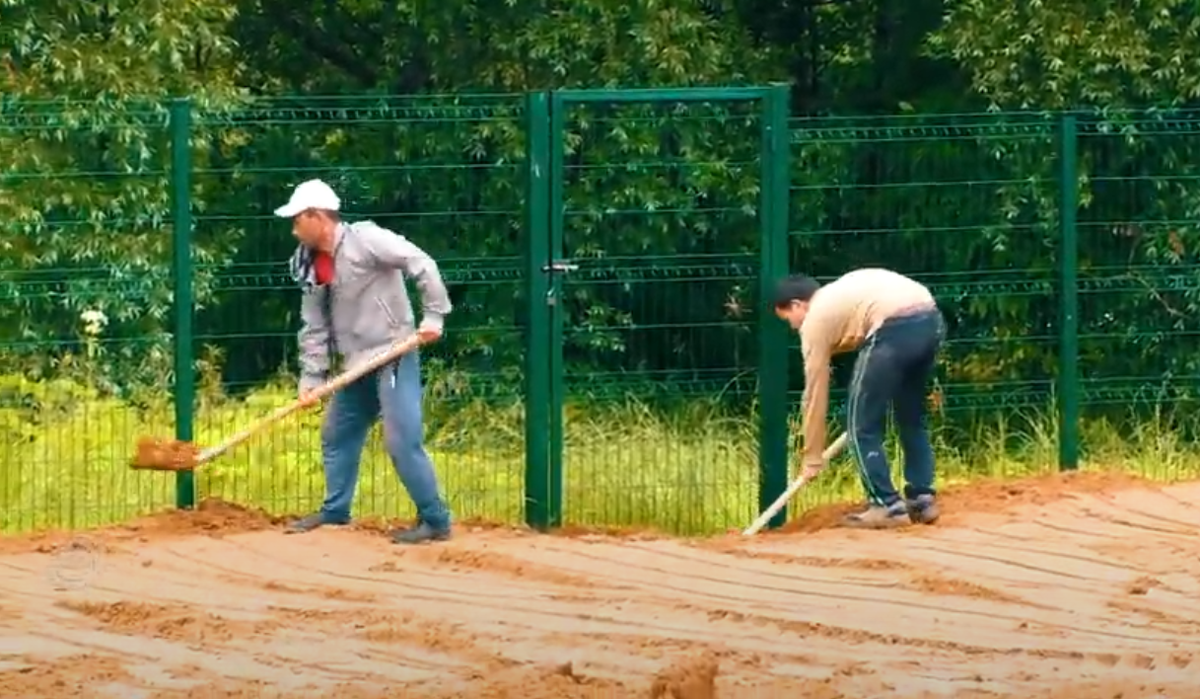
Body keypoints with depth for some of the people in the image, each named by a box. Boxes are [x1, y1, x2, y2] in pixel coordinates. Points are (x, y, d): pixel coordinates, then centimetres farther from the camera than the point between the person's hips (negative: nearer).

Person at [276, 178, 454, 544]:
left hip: (394, 355, -8)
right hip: (357, 364, 9)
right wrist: (311, 379, 1)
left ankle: (435, 520, -6)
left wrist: (433, 316, -19)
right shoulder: (311, 267, 7)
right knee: (337, 435, 18)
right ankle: (336, 510, 33)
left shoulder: (365, 240, -16)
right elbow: (314, 328, 9)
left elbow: (422, 264, -17)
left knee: (402, 441, -13)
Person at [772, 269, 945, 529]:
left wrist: (813, 458, 22)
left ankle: (887, 506, 5)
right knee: (912, 418, 25)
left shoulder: (815, 319, 13)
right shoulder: (839, 295, 34)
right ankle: (922, 500, 26)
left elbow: (815, 394, 15)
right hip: (931, 318, 8)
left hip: (896, 329, -8)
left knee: (863, 425, 7)